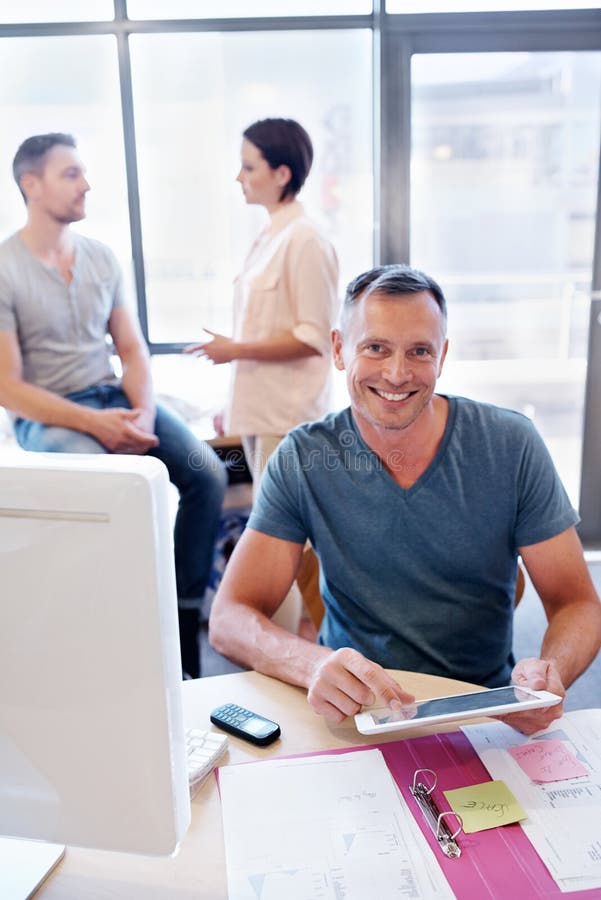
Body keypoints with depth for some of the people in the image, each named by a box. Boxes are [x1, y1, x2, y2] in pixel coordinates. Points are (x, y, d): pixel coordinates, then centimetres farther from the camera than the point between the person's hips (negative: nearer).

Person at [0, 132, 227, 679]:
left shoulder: (101, 258, 9)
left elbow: (132, 350, 9)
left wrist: (142, 412, -11)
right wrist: (92, 423, -20)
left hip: (113, 396, 5)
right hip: (46, 414, -5)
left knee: (207, 473, -15)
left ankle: (185, 612, -4)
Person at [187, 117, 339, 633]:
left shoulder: (305, 240, -13)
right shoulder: (270, 237, 14)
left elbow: (314, 337, -17)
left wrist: (237, 350, -14)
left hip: (287, 415, -9)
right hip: (260, 409, 9)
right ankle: (284, 638, 30)